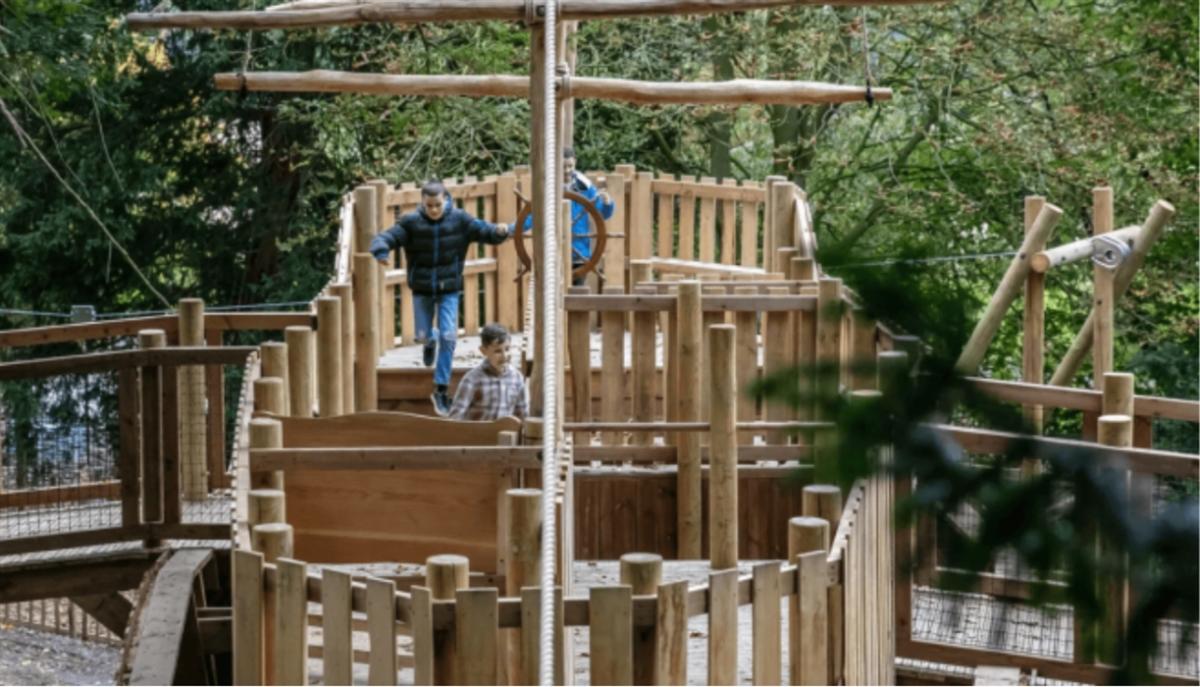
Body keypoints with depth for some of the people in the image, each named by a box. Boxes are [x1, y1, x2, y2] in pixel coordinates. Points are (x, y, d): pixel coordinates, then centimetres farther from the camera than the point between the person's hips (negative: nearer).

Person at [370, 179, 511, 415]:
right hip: (422, 290, 1)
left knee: (448, 337, -9)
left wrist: (499, 231, -37)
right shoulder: (411, 222, -12)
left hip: (449, 289, -1)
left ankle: (441, 388, -1)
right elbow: (387, 237, -18)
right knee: (423, 335, 12)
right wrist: (381, 250, -42)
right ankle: (430, 342, 52)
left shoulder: (459, 219, -10)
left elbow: (483, 230, -13)